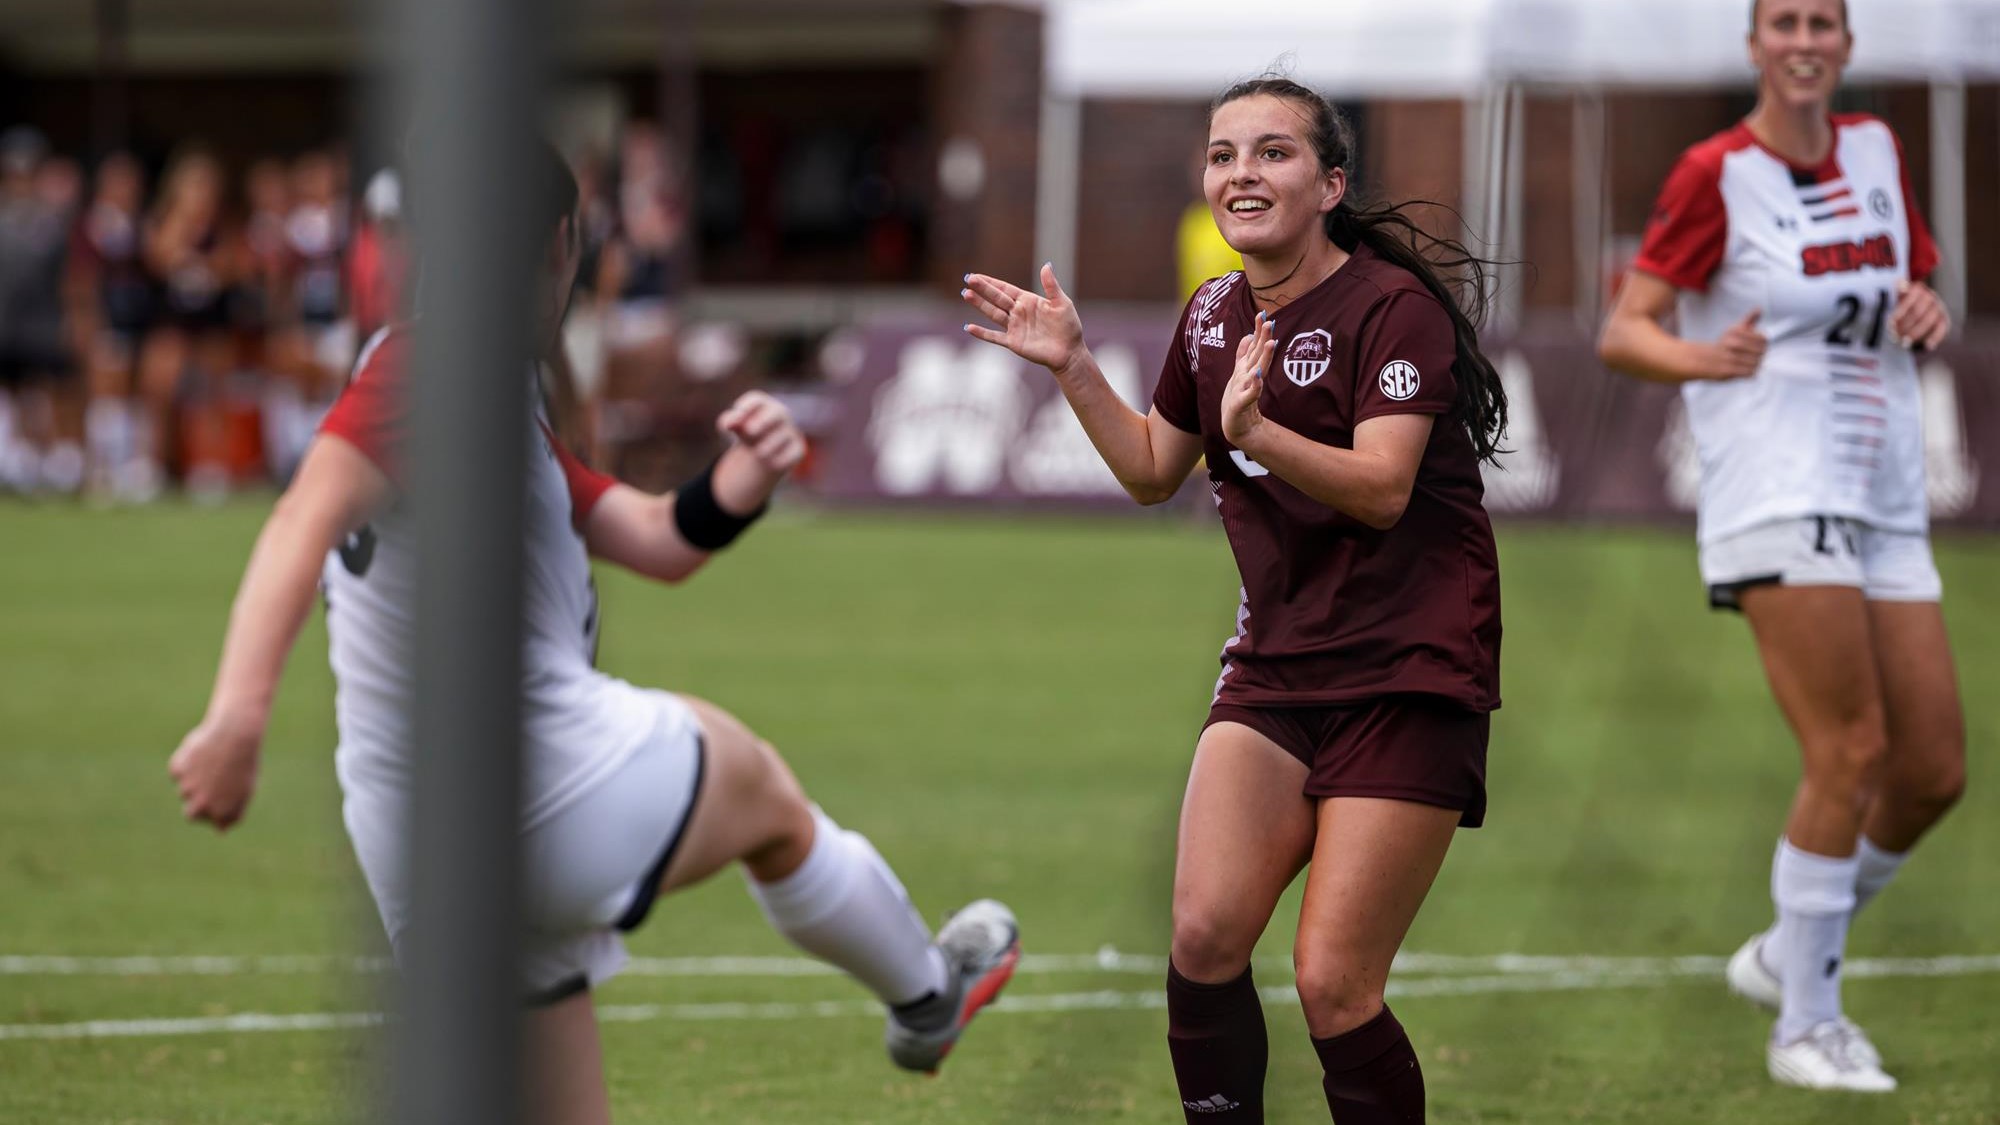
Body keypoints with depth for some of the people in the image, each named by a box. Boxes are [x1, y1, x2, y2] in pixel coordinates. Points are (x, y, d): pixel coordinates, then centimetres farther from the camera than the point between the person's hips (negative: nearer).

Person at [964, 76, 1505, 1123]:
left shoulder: (1393, 304, -12)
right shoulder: (1214, 316, 9)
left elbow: (1382, 487, -24)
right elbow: (1153, 471, 24)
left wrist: (1260, 433, -40)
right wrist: (1071, 366, 11)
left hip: (1407, 673, -6)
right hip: (1277, 667, 6)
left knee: (1333, 987, -12)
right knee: (1203, 939, -11)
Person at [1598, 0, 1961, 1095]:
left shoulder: (1875, 148, 12)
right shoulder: (1714, 174, -5)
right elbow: (1623, 333, -8)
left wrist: (1925, 310, -1)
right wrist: (1703, 358, -29)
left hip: (1885, 508, 6)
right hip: (1778, 500, -6)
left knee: (1935, 770, 1)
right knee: (1852, 751, -16)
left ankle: (1790, 953, 22)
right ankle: (1805, 1026, -6)